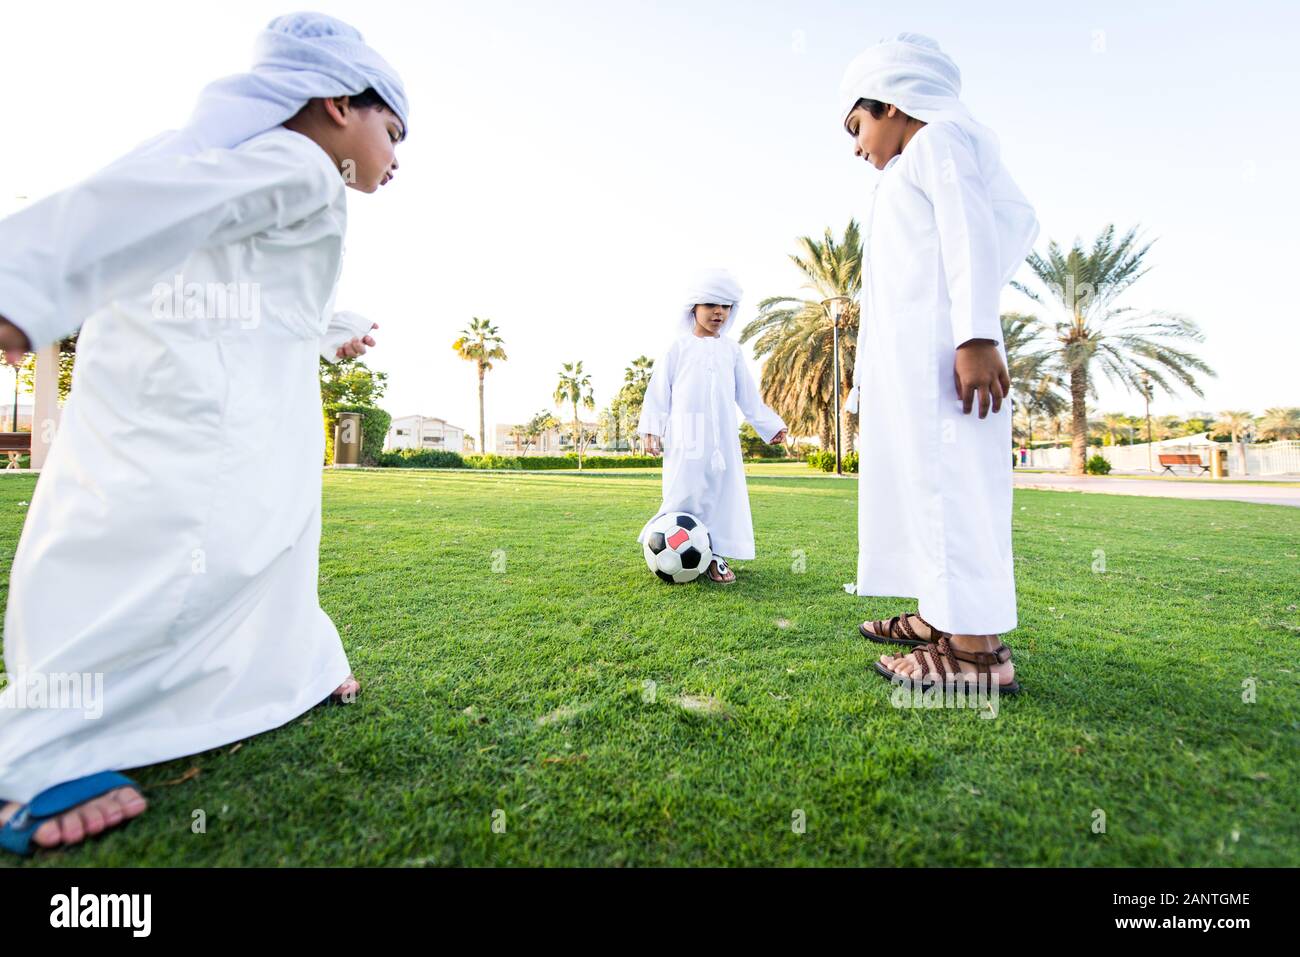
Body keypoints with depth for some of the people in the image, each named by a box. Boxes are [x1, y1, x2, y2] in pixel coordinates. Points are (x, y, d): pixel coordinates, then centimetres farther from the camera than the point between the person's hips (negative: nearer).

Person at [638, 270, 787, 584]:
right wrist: (651, 429, -4)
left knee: (723, 493, 3)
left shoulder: (731, 349, 14)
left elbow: (748, 395, 18)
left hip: (723, 436, 4)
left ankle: (716, 554, 12)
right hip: (685, 436, -3)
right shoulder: (679, 346, 4)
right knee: (683, 493, -6)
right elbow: (659, 389, 2)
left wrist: (771, 425, 15)